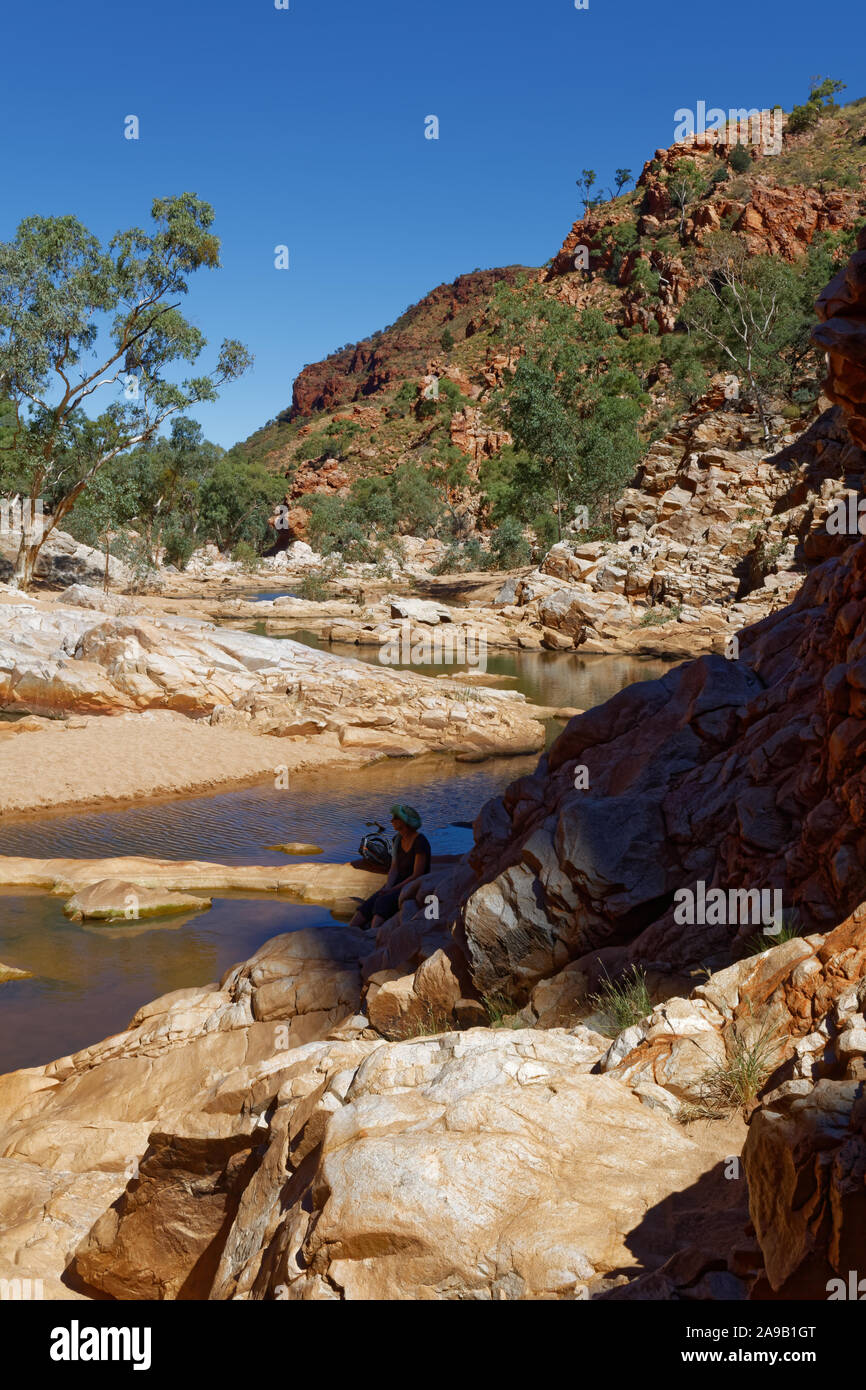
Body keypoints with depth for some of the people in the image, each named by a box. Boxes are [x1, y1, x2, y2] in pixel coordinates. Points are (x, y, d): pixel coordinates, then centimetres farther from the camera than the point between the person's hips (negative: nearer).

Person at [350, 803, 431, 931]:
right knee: (369, 904, -16)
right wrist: (387, 887, -15)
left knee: (383, 902, -33)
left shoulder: (420, 842, -20)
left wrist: (392, 890, -18)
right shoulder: (398, 839, 5)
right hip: (400, 885, 7)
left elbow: (417, 875, -21)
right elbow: (394, 869, 4)